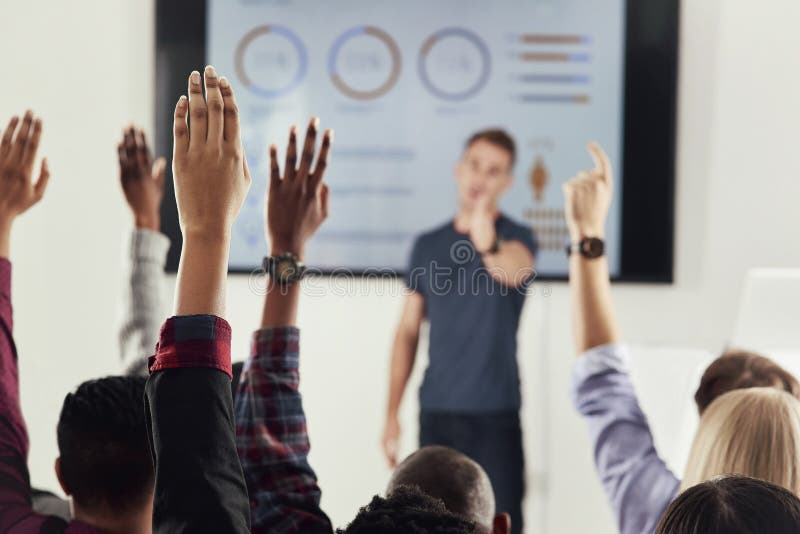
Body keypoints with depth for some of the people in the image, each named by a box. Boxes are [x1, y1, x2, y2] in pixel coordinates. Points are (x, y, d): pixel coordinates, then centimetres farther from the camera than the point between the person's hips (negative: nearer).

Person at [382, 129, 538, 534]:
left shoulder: (516, 238, -2)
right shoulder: (428, 245, 9)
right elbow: (408, 331, 12)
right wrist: (392, 413, 7)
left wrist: (487, 243, -51)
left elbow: (512, 271, -28)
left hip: (495, 412, -3)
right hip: (436, 411, 3)